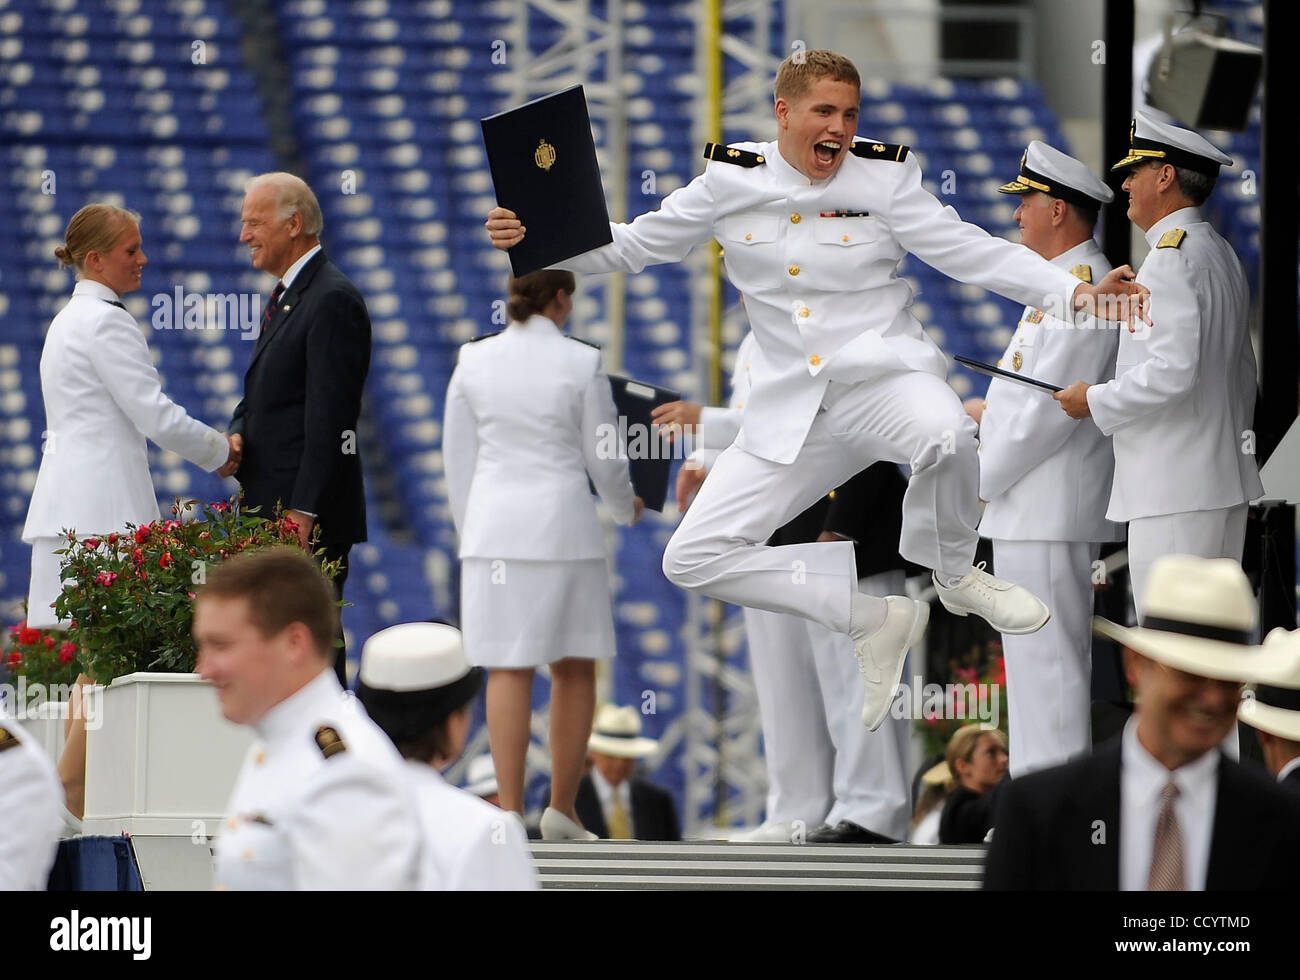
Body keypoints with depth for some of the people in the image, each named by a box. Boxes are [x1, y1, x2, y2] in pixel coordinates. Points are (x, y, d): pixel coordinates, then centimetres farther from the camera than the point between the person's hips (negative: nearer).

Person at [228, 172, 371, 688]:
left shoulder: (332, 301, -13)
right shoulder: (283, 296, 18)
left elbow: (330, 416, -18)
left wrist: (304, 512, -21)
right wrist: (238, 433, 4)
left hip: (311, 514, -10)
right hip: (269, 509, 10)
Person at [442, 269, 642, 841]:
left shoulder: (475, 361, 1)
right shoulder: (581, 364, -5)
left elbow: (457, 457, 5)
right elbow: (604, 460, 1)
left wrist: (470, 535, 17)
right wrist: (626, 508, 21)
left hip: (494, 522, 2)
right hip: (563, 522, -2)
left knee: (509, 671, 1)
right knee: (575, 667, 11)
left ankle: (510, 813, -6)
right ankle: (561, 809, 9)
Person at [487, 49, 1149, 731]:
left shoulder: (884, 177, 0)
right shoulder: (730, 183, 4)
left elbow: (971, 251, -3)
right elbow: (631, 247, 12)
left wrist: (1074, 292, -16)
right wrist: (531, 236, -3)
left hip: (884, 375, -3)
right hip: (792, 411, 3)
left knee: (945, 437, -40)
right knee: (693, 559, -9)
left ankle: (955, 574, -7)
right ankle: (872, 619, 4)